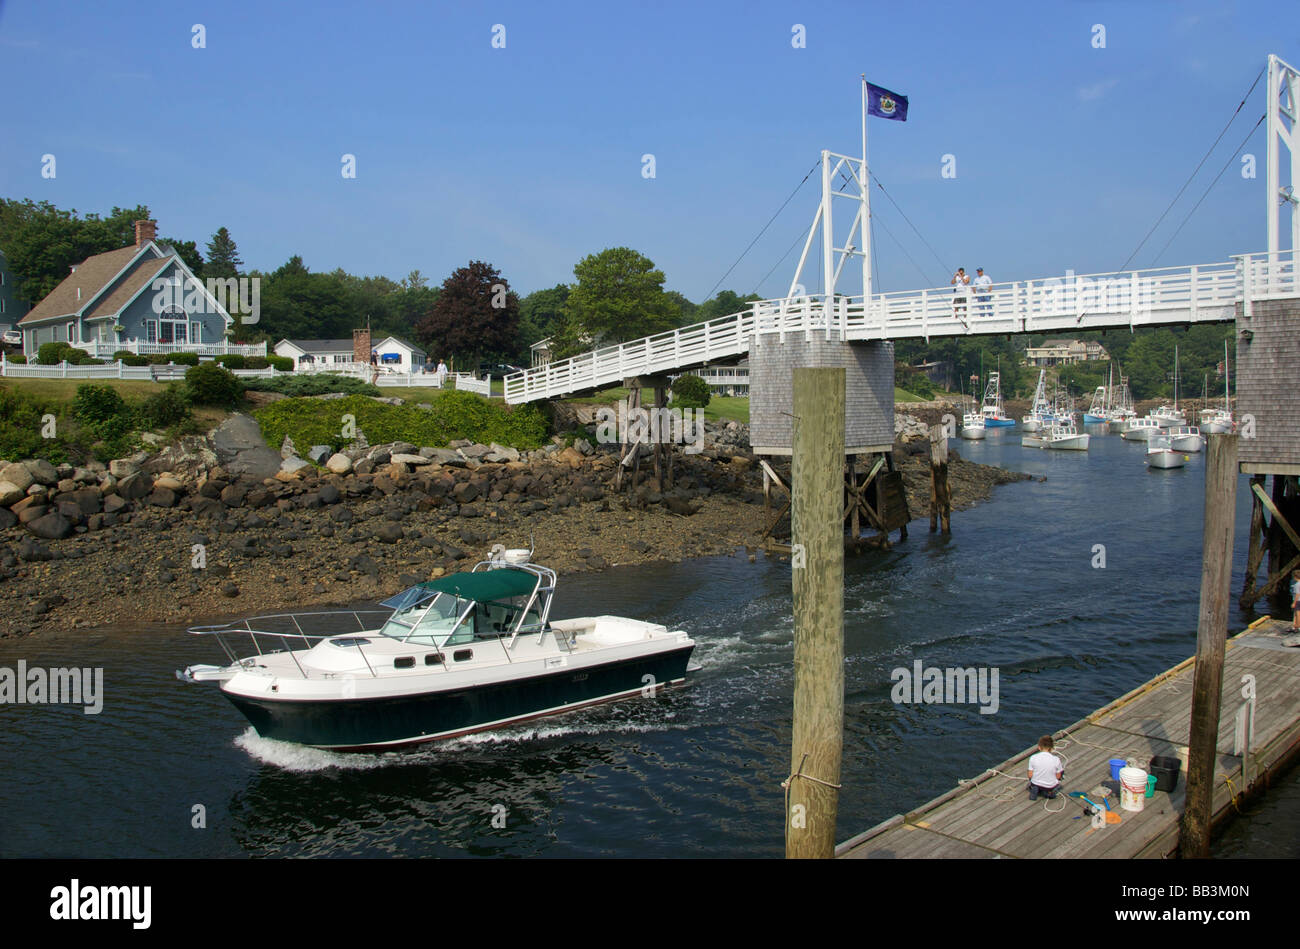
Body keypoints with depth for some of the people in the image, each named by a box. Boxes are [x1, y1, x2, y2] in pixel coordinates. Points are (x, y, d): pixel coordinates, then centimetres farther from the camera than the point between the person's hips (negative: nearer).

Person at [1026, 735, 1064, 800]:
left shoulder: (1033, 758, -16)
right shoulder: (1056, 760, -17)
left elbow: (1030, 775, -11)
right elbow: (1058, 776, -7)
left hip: (1036, 784, 1)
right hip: (1051, 786, -1)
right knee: (1062, 771, 24)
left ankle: (1034, 790, 4)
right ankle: (1049, 791, 9)